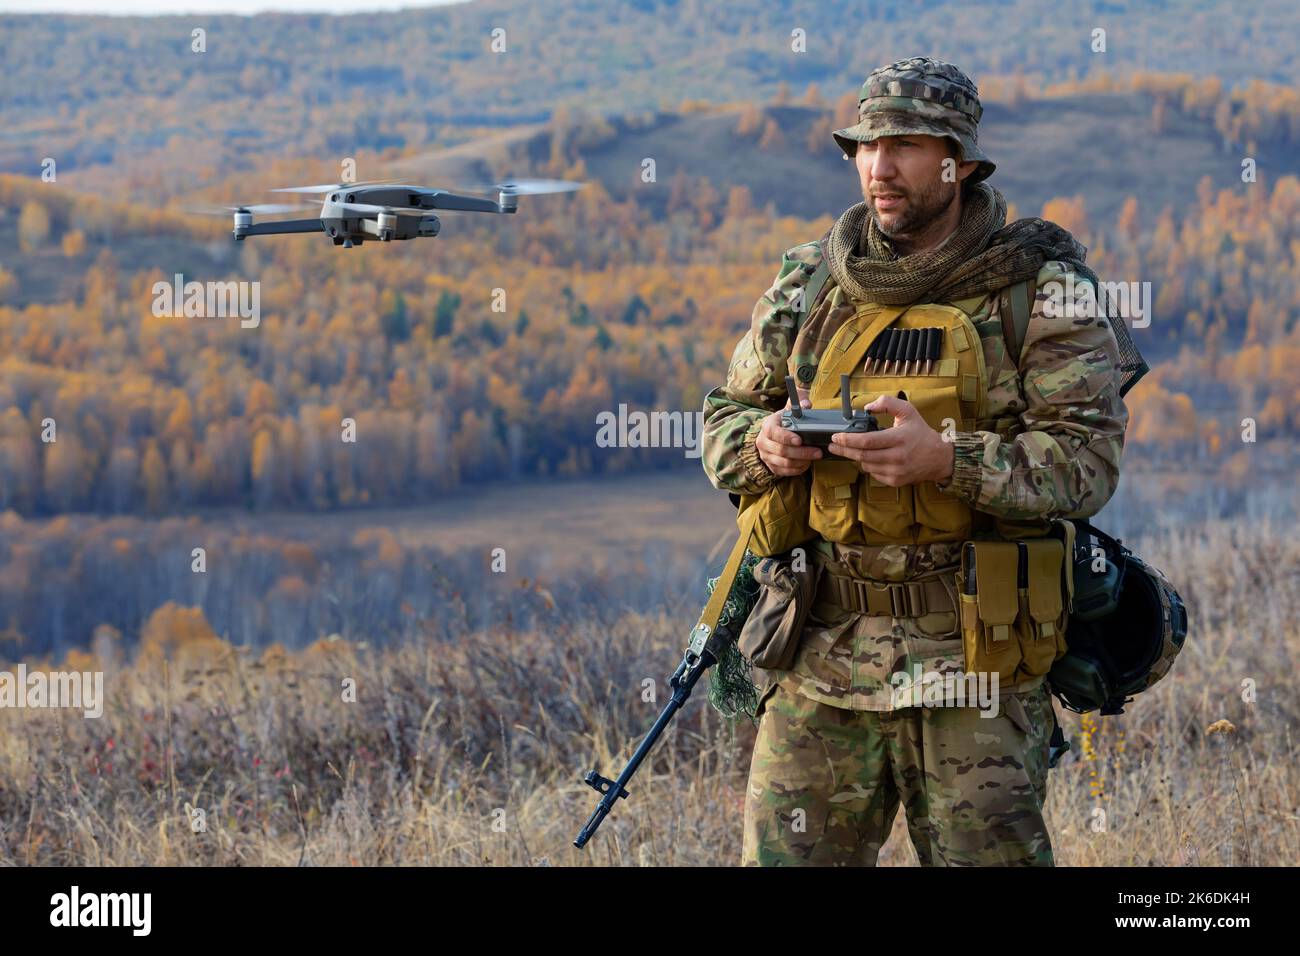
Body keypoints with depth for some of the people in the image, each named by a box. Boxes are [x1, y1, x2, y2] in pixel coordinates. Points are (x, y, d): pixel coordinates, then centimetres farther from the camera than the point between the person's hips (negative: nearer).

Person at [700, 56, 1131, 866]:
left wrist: (946, 458, -25)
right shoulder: (811, 284, 9)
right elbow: (722, 427, 16)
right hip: (821, 655, 3)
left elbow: (1087, 459, -11)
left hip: (974, 657, -3)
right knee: (787, 857, 3)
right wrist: (764, 442, -8)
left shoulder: (1041, 288, -3)